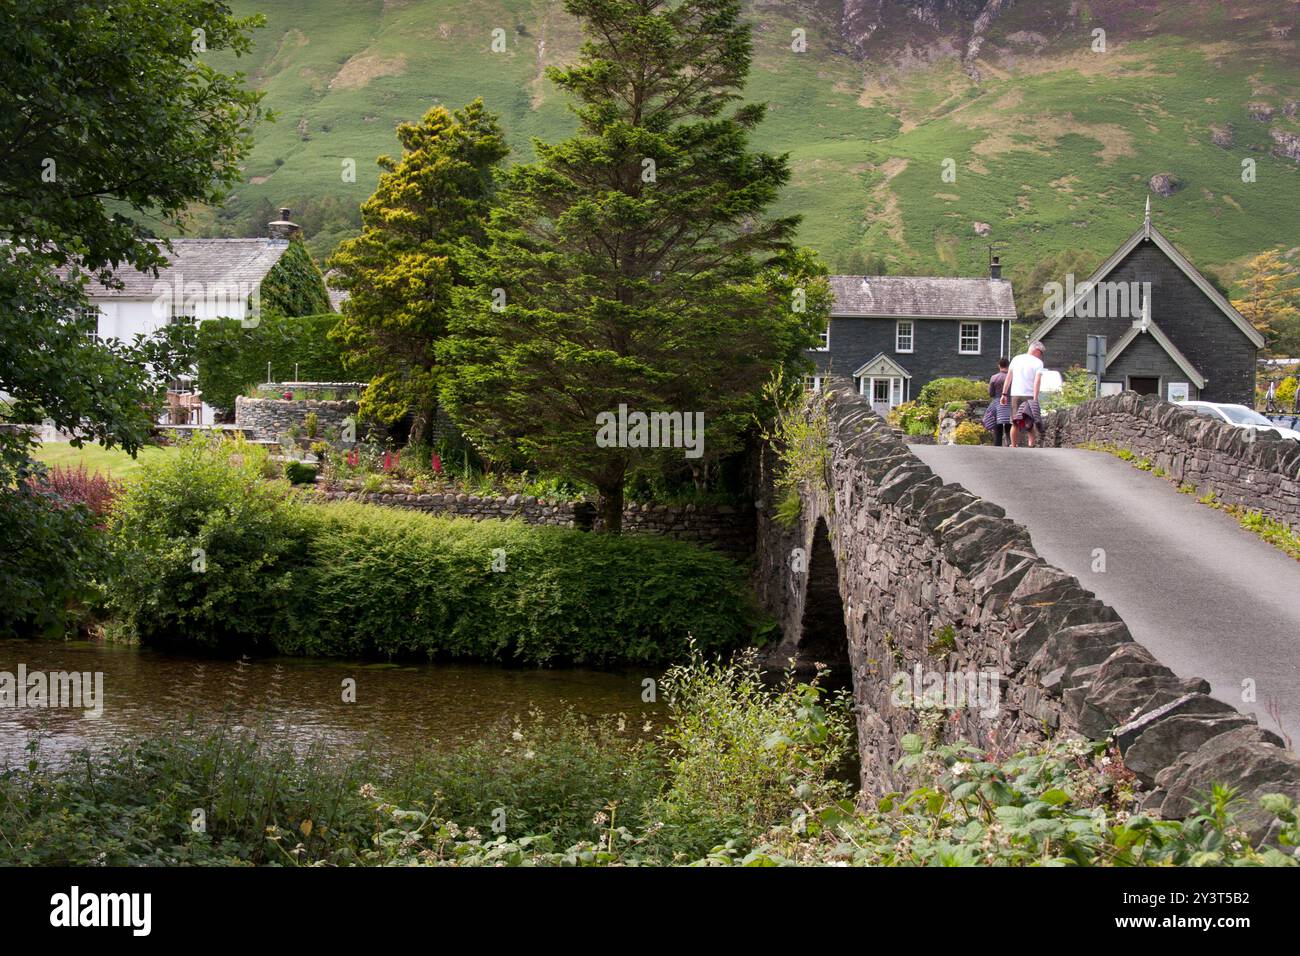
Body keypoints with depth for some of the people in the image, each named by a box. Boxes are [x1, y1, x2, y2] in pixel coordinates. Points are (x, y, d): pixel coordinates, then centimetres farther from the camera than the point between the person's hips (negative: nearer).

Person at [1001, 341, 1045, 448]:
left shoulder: (1016, 359, 12)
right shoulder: (1038, 362, -2)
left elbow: (1008, 377, 11)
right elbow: (1037, 381, -12)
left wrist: (1004, 394, 12)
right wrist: (1035, 398, -18)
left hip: (1015, 395, 3)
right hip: (1029, 395, -3)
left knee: (1015, 423, 7)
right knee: (1030, 424, 6)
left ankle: (1013, 447, 6)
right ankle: (1031, 443, -12)